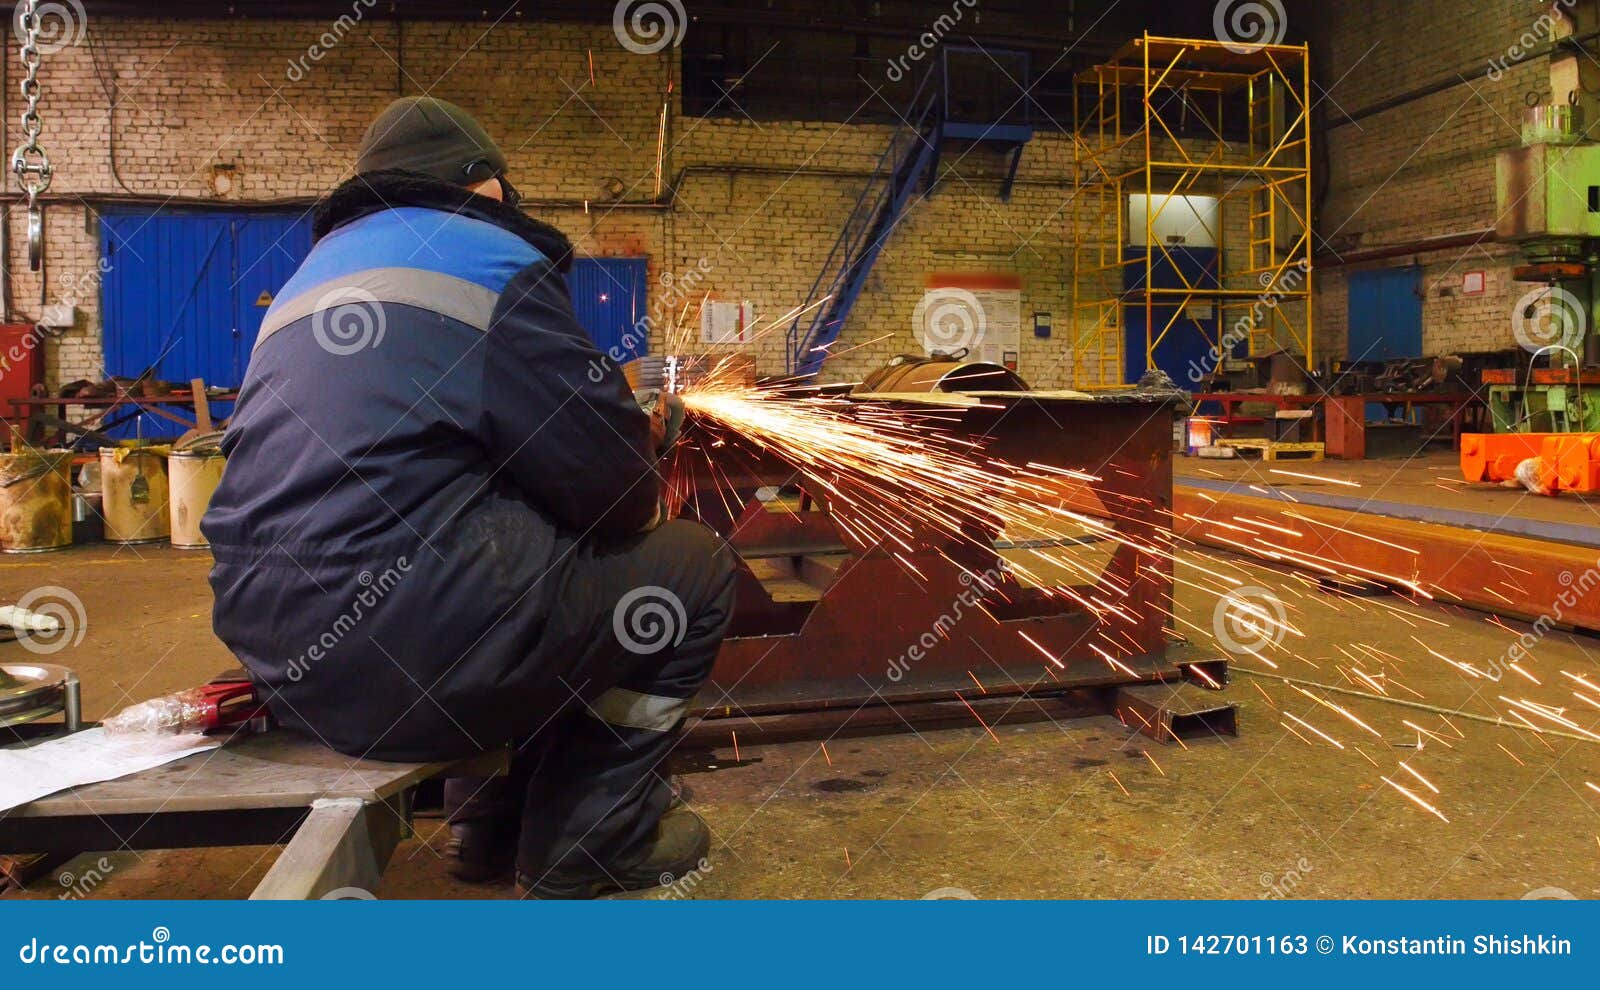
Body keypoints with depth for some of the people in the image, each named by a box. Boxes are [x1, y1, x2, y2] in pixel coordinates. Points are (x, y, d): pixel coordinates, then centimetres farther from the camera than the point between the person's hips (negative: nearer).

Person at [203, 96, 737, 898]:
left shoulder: (316, 271, 22)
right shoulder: (486, 259, -5)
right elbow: (610, 490, -11)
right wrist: (644, 441, 14)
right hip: (400, 650, -9)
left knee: (545, 556, 31)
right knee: (694, 569, 5)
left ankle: (492, 823, 32)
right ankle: (588, 845, 13)